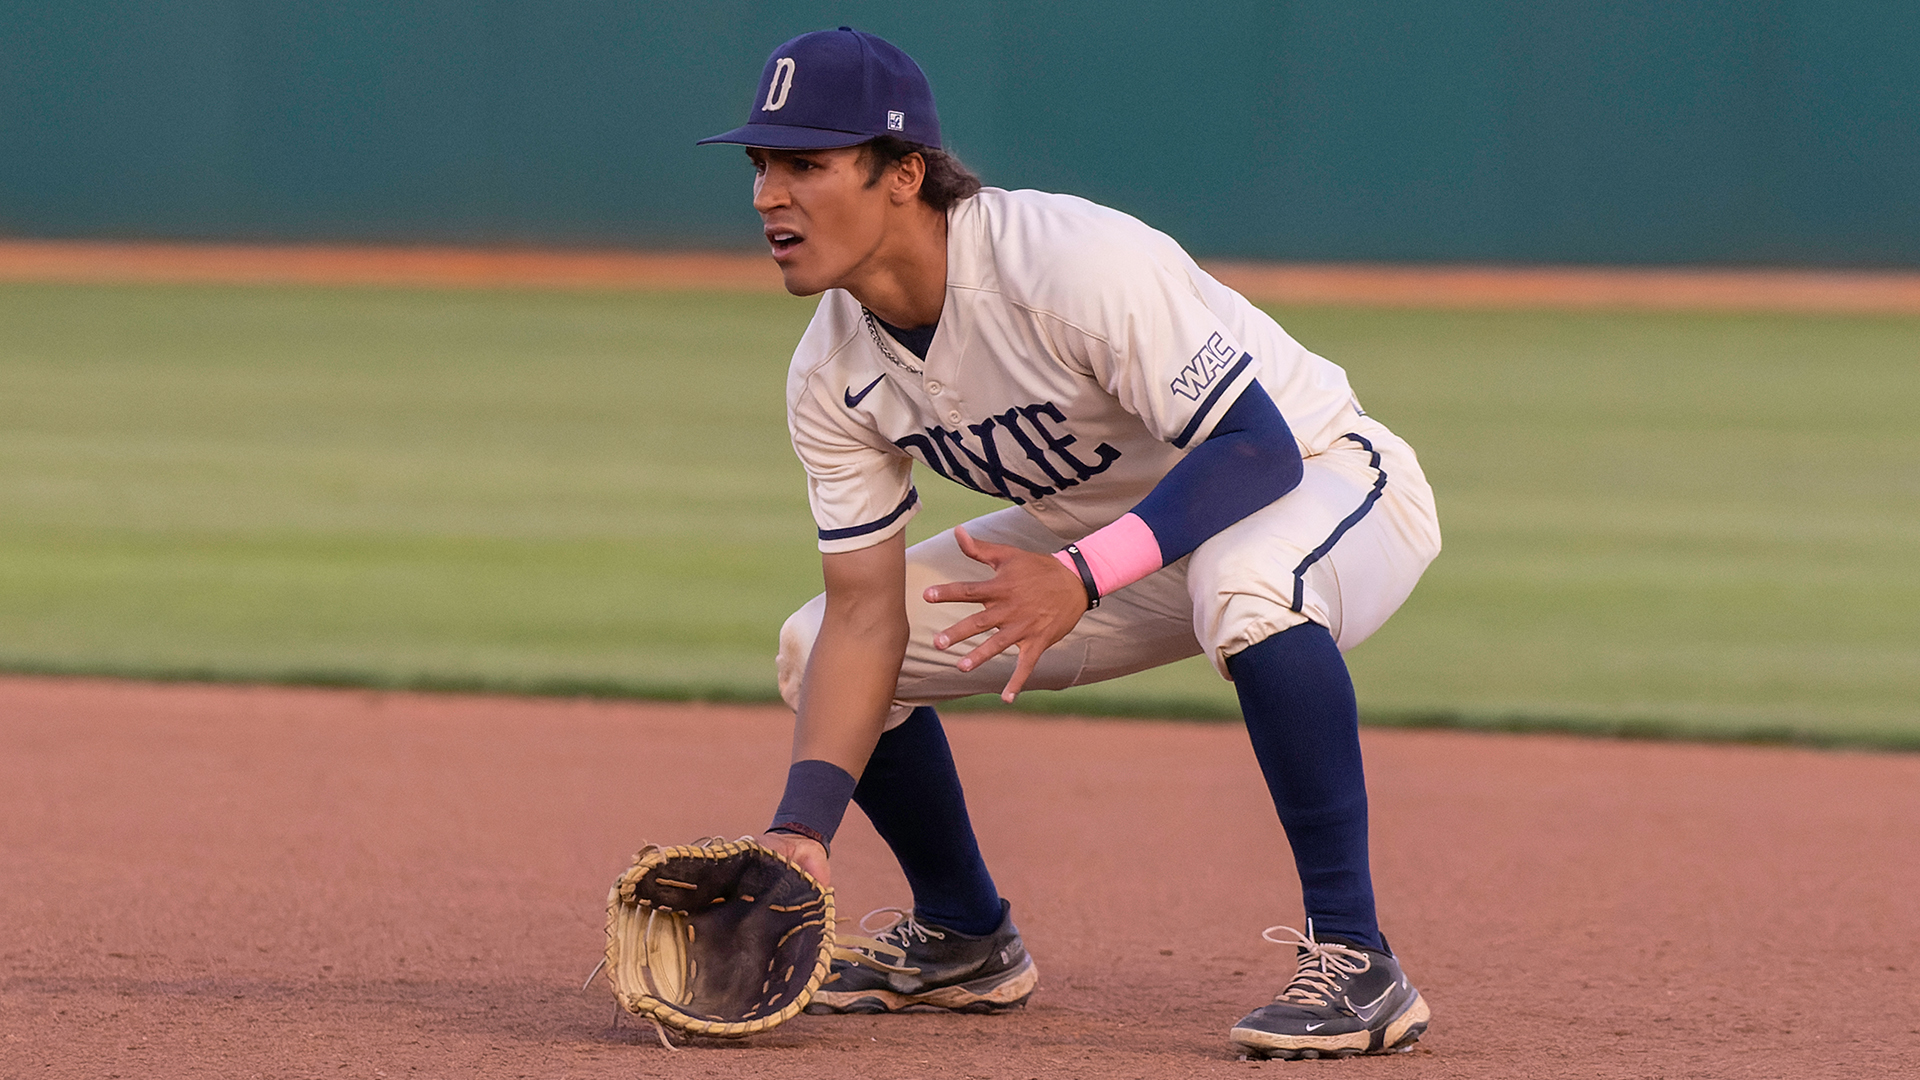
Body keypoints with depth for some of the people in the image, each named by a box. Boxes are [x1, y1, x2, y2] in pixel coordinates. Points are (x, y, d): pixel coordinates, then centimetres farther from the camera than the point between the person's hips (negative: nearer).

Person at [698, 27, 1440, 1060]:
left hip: (1326, 481, -7)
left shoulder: (1074, 261, -34)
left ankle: (1355, 963, -33)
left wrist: (1081, 578, -48)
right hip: (1100, 529, 8)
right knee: (817, 648, 0)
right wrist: (799, 831, -21)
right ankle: (967, 942, 22)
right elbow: (868, 612, -9)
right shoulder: (832, 377, -11)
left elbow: (1258, 447, -36)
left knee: (1245, 581, -43)